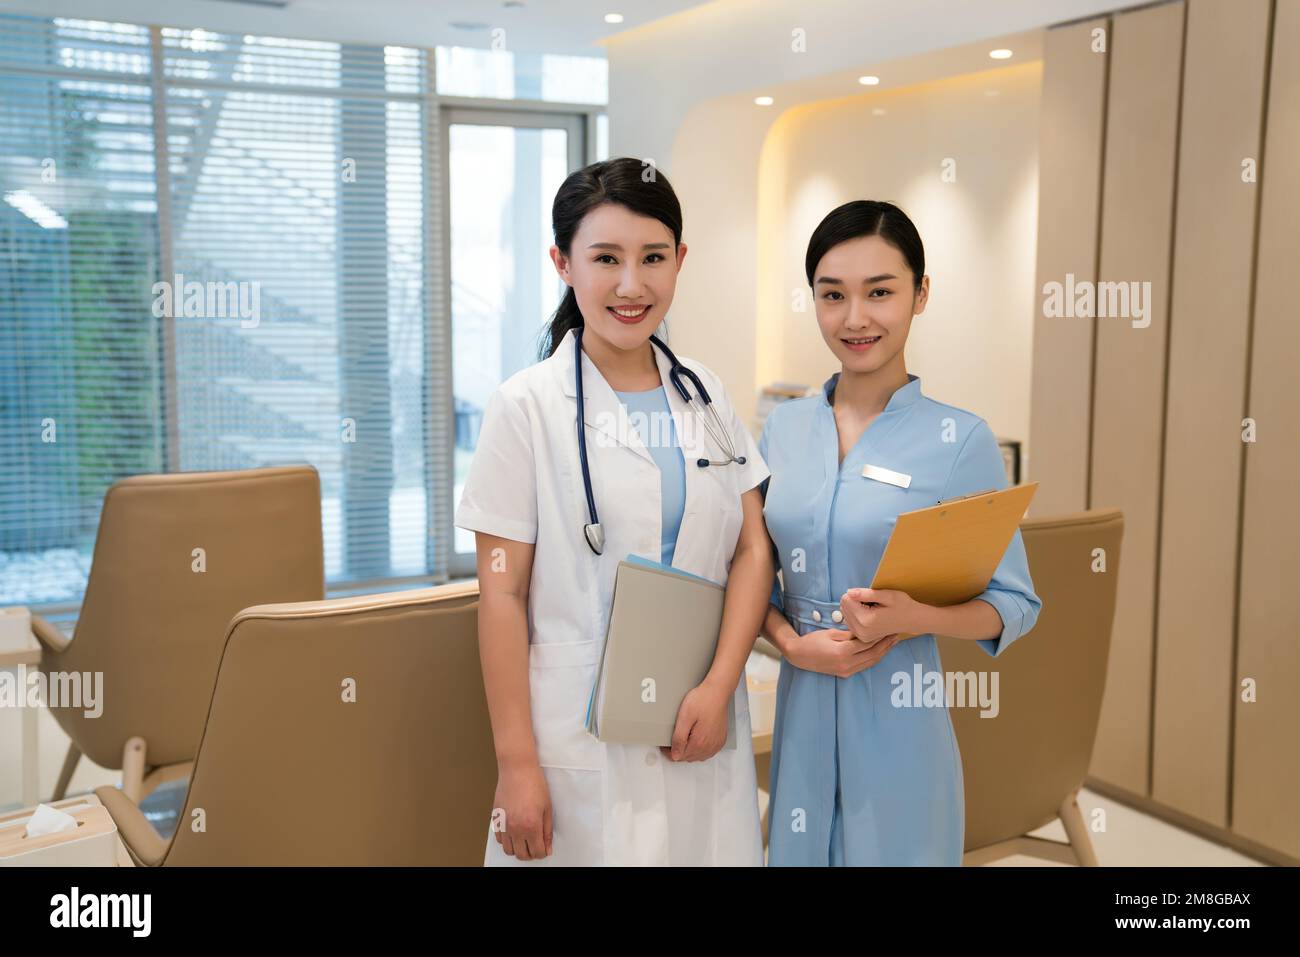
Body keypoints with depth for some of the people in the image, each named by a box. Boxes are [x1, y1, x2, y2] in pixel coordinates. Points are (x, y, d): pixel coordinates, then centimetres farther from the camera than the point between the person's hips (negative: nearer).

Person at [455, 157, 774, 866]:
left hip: (700, 732, 4)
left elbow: (752, 551, 5)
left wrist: (719, 686, -8)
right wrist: (515, 763, -8)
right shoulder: (526, 407, -6)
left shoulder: (703, 395, 7)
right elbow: (503, 594, -7)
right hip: (578, 744, -4)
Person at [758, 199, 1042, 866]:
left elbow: (1016, 605, -6)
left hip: (900, 718, -3)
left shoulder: (959, 439, -8)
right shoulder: (783, 427, 4)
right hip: (800, 711, 4)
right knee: (799, 854, 16)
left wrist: (917, 618, -23)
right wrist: (793, 642, -9)